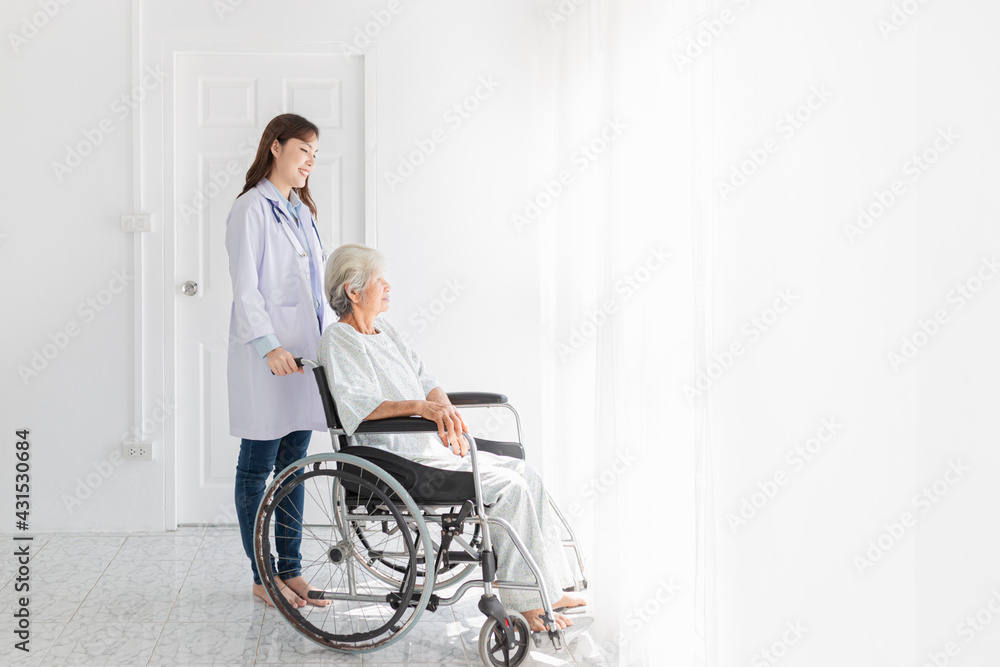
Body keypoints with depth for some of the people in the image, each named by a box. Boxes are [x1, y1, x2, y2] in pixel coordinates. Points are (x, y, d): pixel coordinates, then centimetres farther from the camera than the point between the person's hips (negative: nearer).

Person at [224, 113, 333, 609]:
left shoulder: (301, 210, 17)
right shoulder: (251, 208, -8)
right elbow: (245, 288, -15)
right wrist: (268, 346, -25)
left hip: (305, 353, 8)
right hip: (266, 358, -8)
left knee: (294, 465, 11)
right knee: (257, 466, 2)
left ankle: (291, 571, 18)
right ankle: (262, 577, 9)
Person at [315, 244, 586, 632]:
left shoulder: (385, 333, 18)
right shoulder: (338, 341, -10)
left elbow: (426, 383, 16)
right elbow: (358, 406, -25)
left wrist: (447, 413, -5)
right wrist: (421, 407, -35)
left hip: (431, 445, 9)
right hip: (400, 459, -9)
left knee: (525, 474, 0)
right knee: (509, 486, -18)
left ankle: (550, 588, 2)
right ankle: (522, 605, -13)